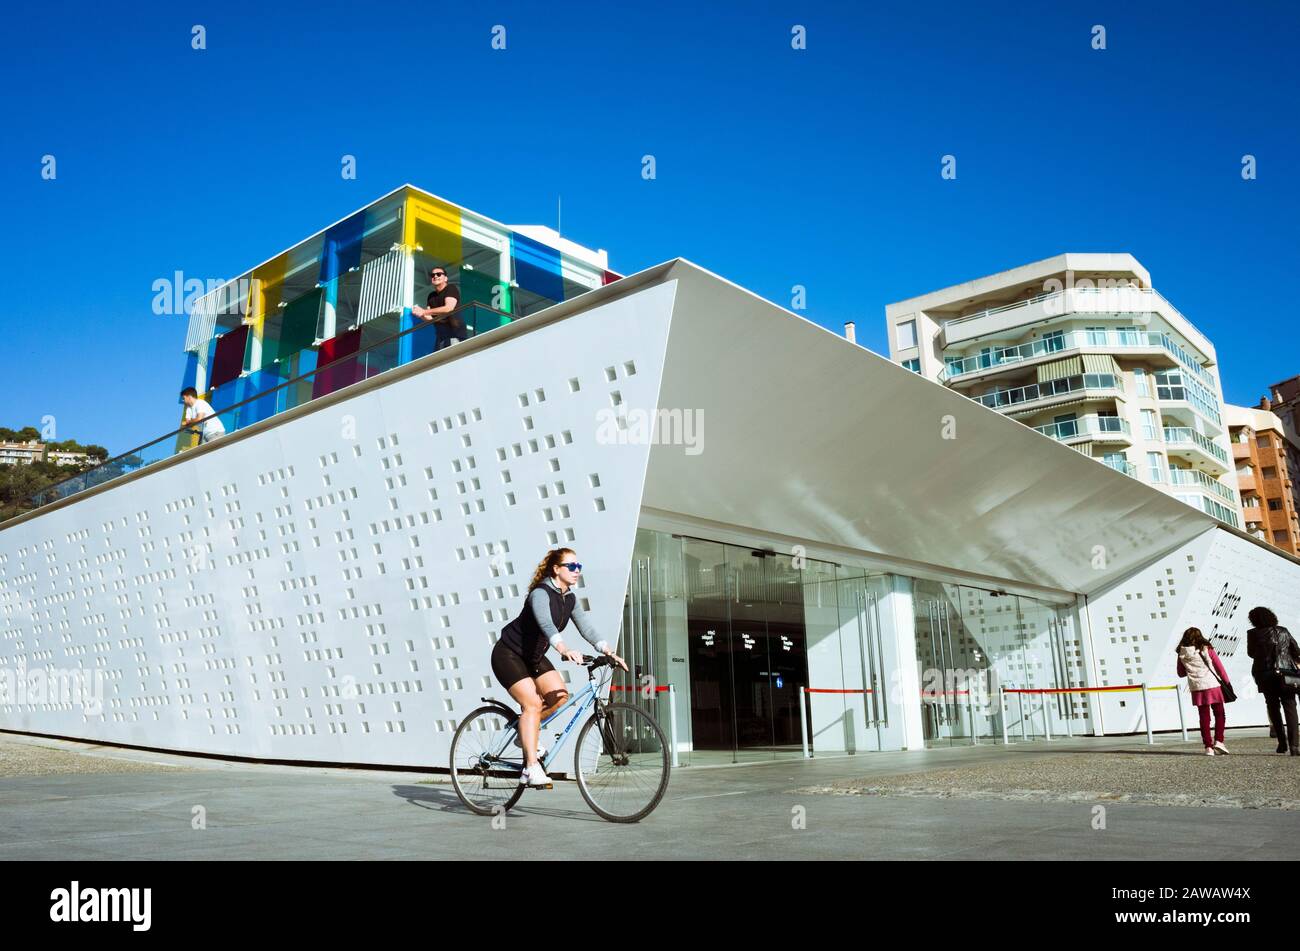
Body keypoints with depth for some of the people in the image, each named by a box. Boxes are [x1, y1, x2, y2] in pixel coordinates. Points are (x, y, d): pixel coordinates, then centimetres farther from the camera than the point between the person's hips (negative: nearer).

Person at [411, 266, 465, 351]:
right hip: (441, 335, 7)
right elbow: (430, 318, 18)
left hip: (455, 333, -7)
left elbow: (449, 308, -16)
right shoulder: (431, 296, 20)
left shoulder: (451, 288, 0)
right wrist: (419, 314, -5)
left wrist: (424, 311, -11)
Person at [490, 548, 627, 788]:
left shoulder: (570, 599, 1)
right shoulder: (540, 593, -24)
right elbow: (546, 624, -42)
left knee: (559, 696, -8)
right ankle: (531, 769, -15)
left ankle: (526, 734, 14)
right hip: (508, 655, -8)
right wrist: (564, 650, -58)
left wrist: (609, 652, -19)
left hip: (534, 657, 8)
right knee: (533, 704, -19)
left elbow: (586, 628, -5)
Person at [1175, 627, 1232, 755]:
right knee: (1219, 715, 12)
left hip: (1197, 689, 2)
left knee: (1204, 717, 8)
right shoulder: (1207, 649, -5)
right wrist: (1226, 682, 8)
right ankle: (1218, 741, 0)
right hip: (1213, 686, -2)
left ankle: (1208, 746, 4)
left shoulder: (1182, 654, 1)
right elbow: (1219, 667, -1)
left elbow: (1181, 673, 9)